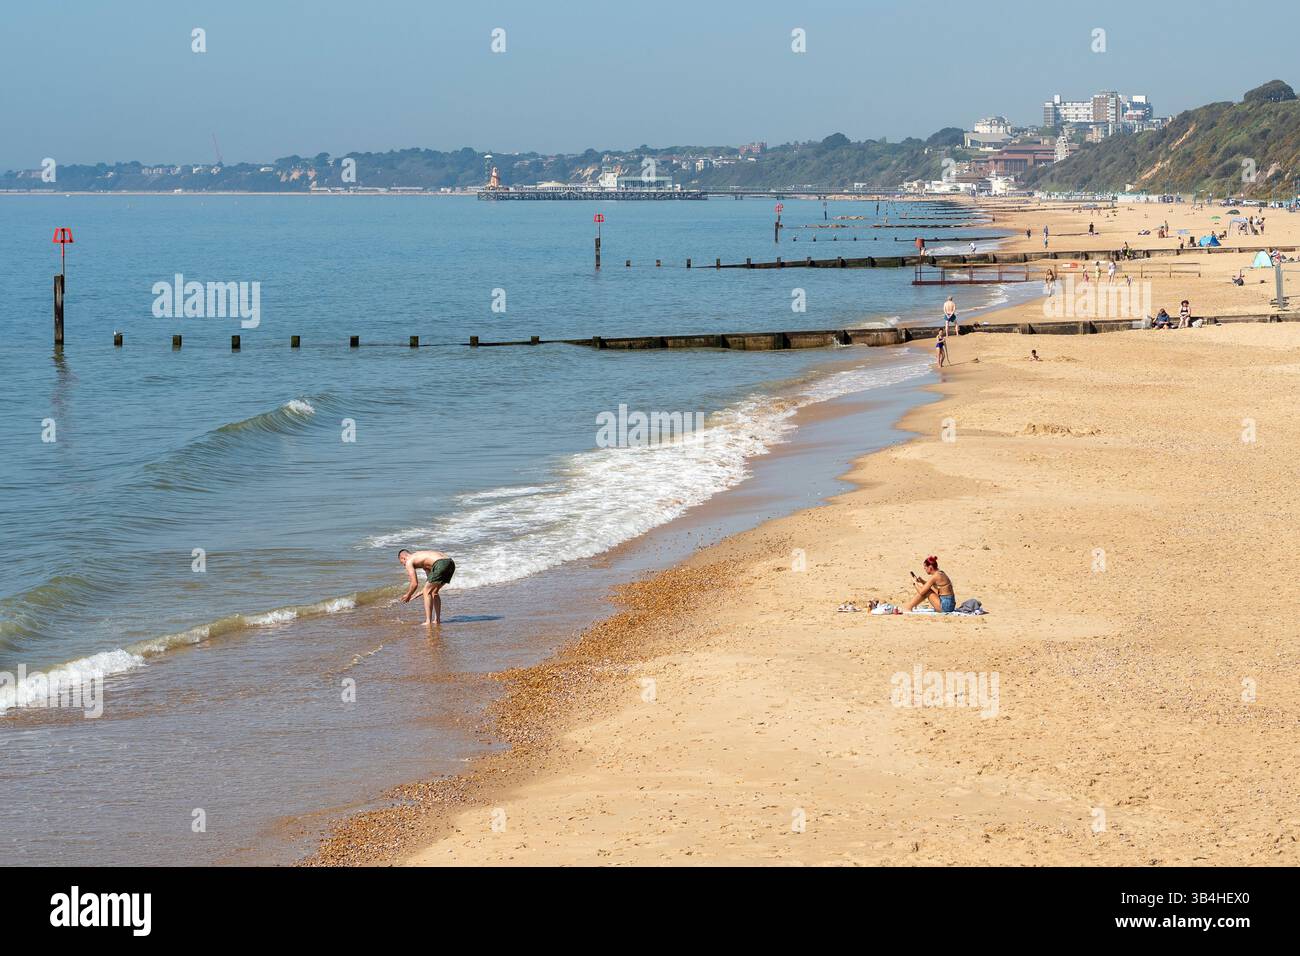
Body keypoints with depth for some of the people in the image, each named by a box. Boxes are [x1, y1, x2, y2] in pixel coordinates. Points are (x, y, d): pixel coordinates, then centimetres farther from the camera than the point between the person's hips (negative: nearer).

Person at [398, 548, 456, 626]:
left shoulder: (409, 562, 10)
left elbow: (415, 584, 4)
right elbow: (431, 582, 38)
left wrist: (408, 595, 21)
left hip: (441, 564, -8)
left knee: (427, 592, 4)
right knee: (434, 592, 24)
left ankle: (428, 622, -1)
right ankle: (437, 620, 25)